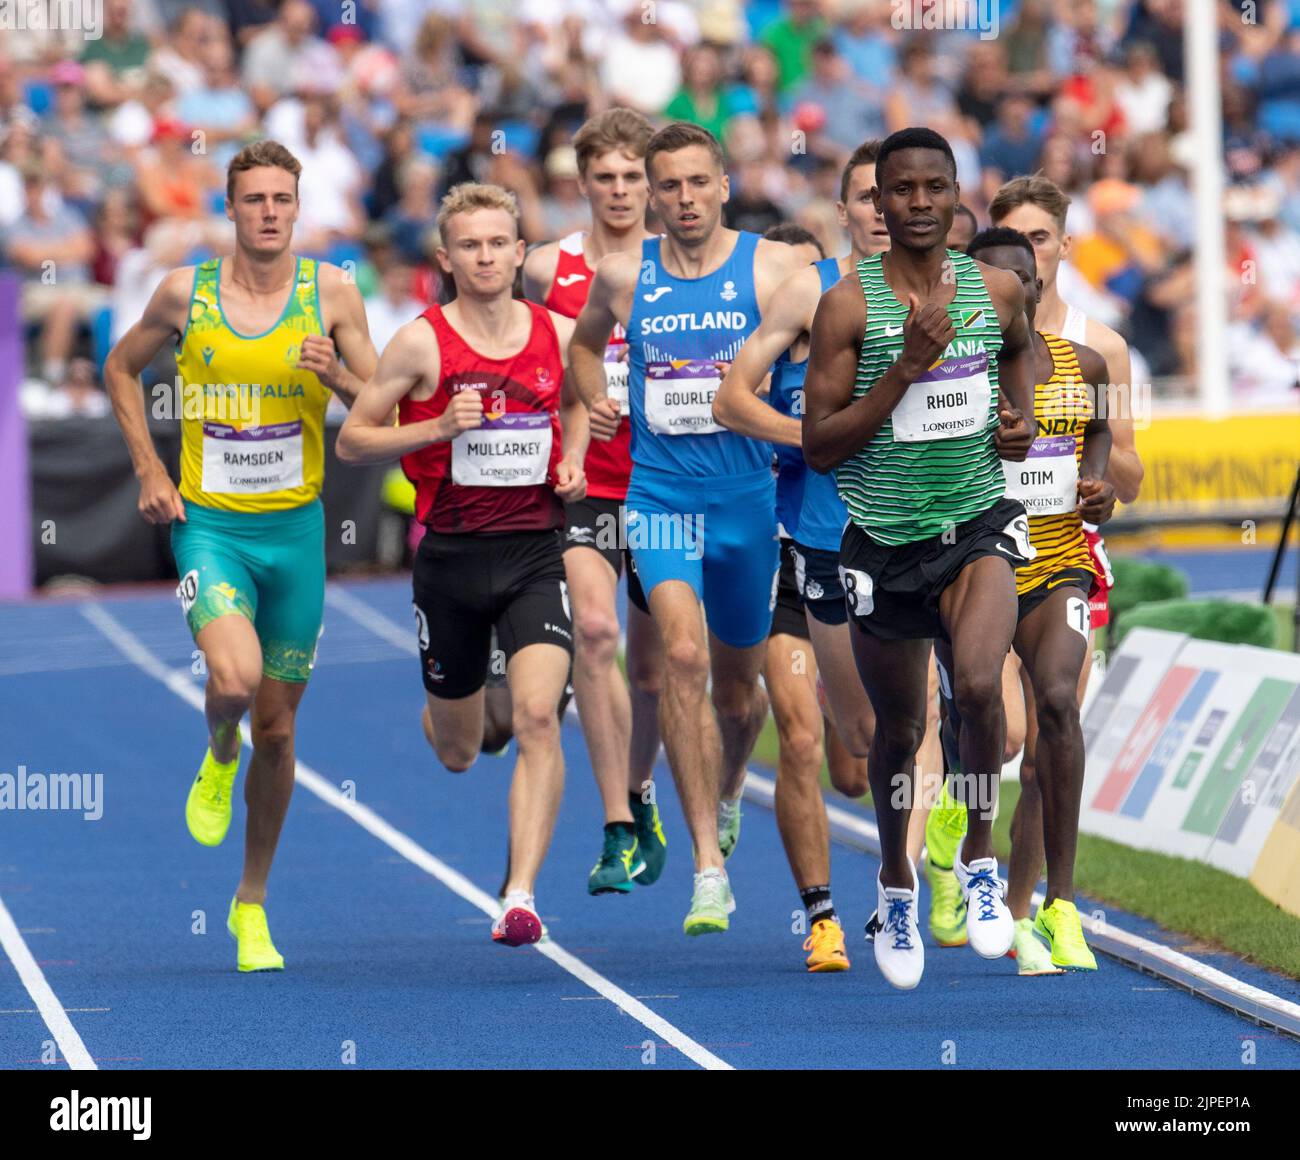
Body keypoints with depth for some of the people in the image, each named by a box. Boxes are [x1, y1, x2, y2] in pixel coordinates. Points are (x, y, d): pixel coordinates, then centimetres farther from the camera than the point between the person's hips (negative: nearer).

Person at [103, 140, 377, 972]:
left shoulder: (331, 293, -3)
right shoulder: (186, 293, -3)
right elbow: (122, 369, 14)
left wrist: (337, 377, -21)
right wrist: (150, 473, 4)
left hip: (295, 529, 2)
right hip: (209, 524, -2)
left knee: (278, 728, 8)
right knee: (235, 678, -28)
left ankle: (252, 905, 24)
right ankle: (218, 756, 10)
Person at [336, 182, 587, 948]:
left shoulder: (559, 334, 3)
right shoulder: (422, 344, -7)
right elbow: (352, 440, -3)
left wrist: (572, 461, 5)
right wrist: (438, 428, -17)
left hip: (535, 551, 1)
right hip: (450, 554, -1)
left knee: (538, 716, -20)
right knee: (457, 754, 12)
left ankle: (522, 894, -20)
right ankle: (447, 712, 52)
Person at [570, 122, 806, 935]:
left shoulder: (774, 268, -3)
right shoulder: (623, 275, 4)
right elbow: (586, 342, 24)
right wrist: (596, 401, 6)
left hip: (751, 495, 0)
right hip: (660, 495, 0)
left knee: (738, 686, 15)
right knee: (684, 658, -21)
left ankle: (728, 793, 50)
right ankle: (709, 864, -21)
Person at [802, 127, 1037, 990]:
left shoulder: (997, 289, 0)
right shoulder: (850, 305, -10)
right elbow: (819, 445, -12)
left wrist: (1019, 416, 6)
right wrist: (906, 368, -20)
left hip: (979, 524, 1)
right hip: (885, 539, -1)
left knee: (979, 685, -25)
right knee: (899, 728, 13)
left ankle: (980, 859, -3)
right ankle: (897, 882, 39)